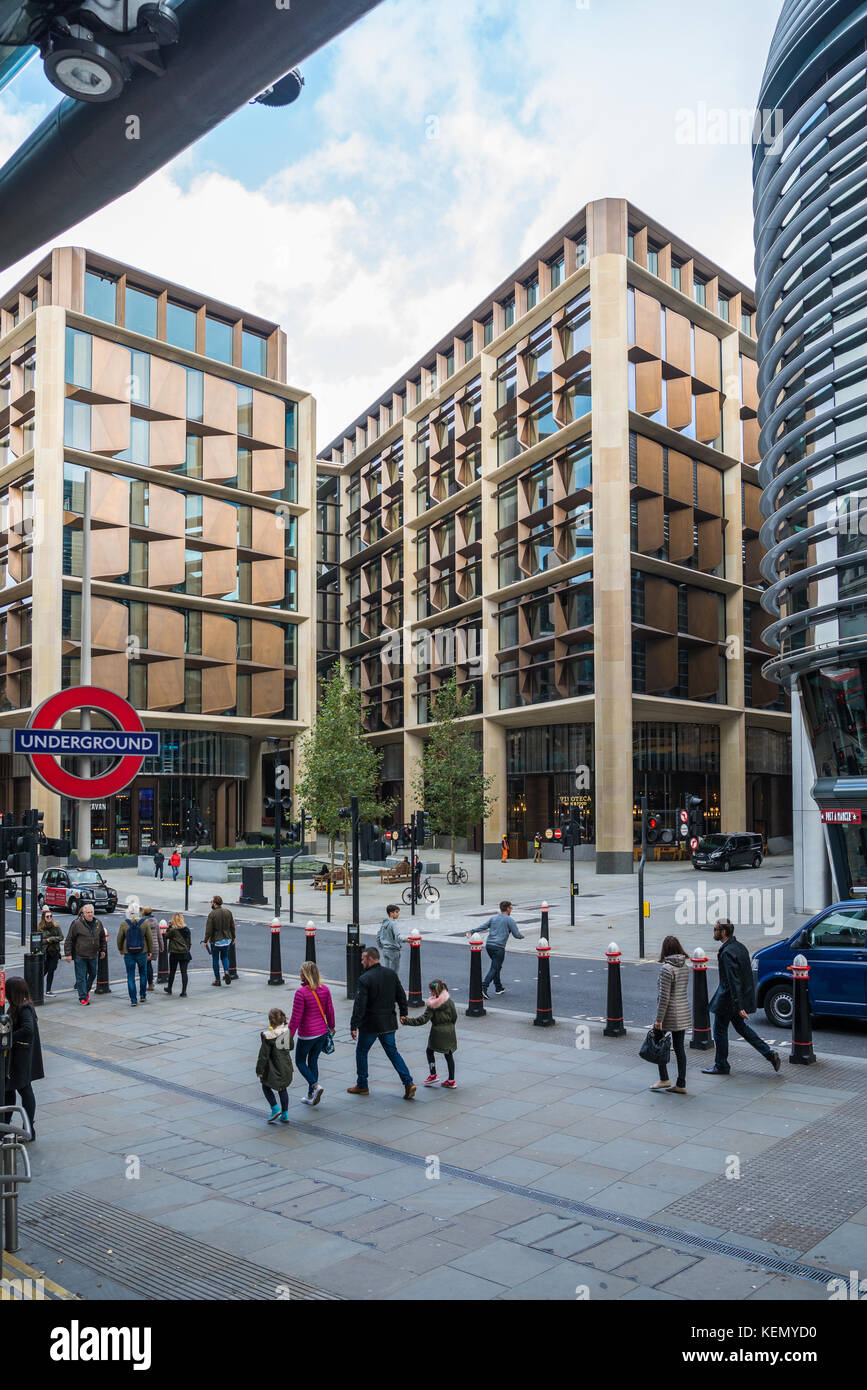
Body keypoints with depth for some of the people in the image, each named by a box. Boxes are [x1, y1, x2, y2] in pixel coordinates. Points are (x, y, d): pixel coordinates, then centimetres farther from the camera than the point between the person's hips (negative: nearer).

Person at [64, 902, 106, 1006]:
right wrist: (68, 954, -10)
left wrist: (103, 950, 18)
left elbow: (102, 937, 17)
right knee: (81, 977, -1)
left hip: (93, 955, 5)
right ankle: (83, 997, 7)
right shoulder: (77, 923, -12)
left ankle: (86, 991, 38)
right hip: (80, 956, -5)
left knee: (93, 974, 16)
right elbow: (69, 939, -8)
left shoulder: (98, 922, 3)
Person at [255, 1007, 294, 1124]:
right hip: (286, 1066, 5)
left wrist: (259, 1070, -7)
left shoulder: (268, 1037, -21)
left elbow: (264, 1055, -16)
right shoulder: (287, 1031, -5)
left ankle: (275, 1109, 9)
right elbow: (290, 1046, 10)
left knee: (265, 1086, 18)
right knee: (283, 1088, 20)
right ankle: (285, 1114, 20)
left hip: (274, 1068, -5)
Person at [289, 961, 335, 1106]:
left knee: (300, 1061, 14)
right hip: (322, 1032, 6)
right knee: (313, 1061, 18)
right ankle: (311, 1096, 22)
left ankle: (315, 1085, -5)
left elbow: (296, 1017, -18)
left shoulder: (301, 993, -21)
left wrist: (289, 1036, -9)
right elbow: (330, 1011, 7)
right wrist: (331, 1027, 23)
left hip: (306, 1035, -6)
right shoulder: (325, 989, -3)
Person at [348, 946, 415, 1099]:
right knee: (392, 1052, 12)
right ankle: (408, 1083, 1)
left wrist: (353, 1026, -14)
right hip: (388, 1023, 6)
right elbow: (401, 996, 9)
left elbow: (359, 1005, -19)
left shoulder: (365, 979, -17)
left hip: (370, 1024, -6)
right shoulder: (391, 974, 2)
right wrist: (404, 1013, 21)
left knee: (361, 1052, 14)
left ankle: (362, 1086, 22)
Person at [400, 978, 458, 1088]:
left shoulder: (432, 1005, -14)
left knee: (430, 1051, 16)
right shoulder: (449, 1001, -1)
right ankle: (451, 1080, 13)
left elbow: (423, 1019, -17)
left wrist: (407, 1021, -15)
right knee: (449, 1054, 10)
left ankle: (433, 1075, 13)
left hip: (437, 1031, -4)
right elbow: (455, 1016, 5)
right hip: (449, 1031, 4)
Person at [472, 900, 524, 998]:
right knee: (494, 968, -6)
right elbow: (516, 935, -2)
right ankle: (483, 987, -21)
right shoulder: (509, 920, -1)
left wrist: (471, 932, 9)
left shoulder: (493, 918, 14)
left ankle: (499, 988, 25)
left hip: (489, 945, 6)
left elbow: (482, 927, 8)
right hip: (499, 947, -6)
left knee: (496, 966, 21)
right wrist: (522, 936, 19)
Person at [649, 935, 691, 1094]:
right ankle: (681, 1084, 15)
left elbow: (664, 996, -20)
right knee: (679, 1048, 11)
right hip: (683, 1013, 7)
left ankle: (664, 1079, 13)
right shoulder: (685, 966, 3)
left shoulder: (667, 968, -19)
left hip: (669, 1013, -7)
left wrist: (659, 1019, -15)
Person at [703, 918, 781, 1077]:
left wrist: (739, 1007, -27)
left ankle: (721, 1066, 19)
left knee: (719, 1030, 7)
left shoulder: (727, 953, -25)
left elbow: (734, 981, -27)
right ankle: (769, 1053, 18)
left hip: (727, 999, -9)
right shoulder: (739, 946, 5)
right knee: (741, 1027, 21)